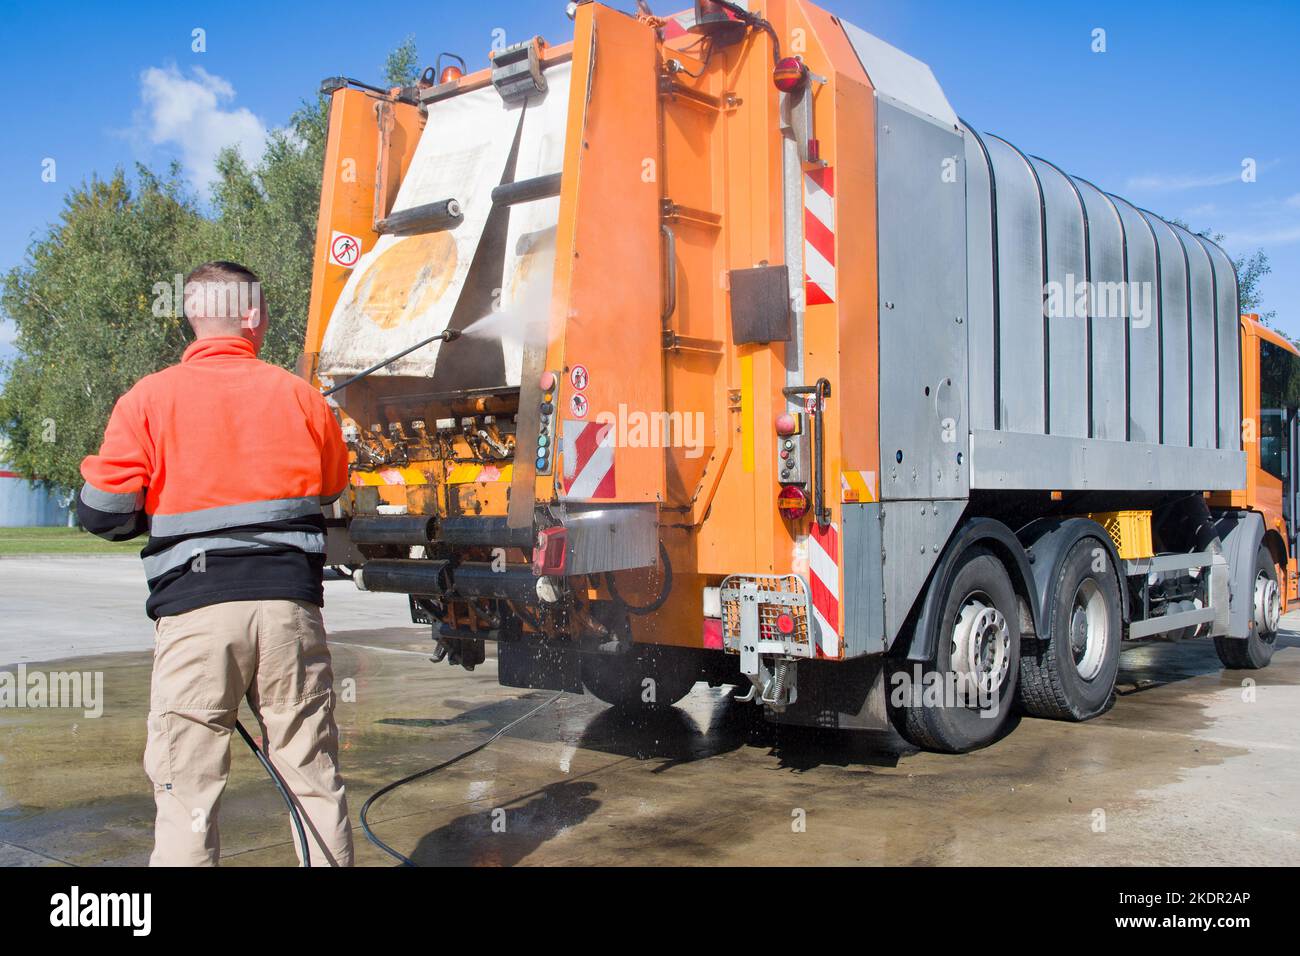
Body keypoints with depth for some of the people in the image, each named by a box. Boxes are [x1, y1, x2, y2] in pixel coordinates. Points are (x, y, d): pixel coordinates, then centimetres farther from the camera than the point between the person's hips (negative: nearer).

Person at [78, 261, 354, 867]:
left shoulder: (148, 399, 0)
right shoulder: (299, 396, 7)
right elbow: (332, 489, 19)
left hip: (195, 611, -2)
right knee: (314, 779, 12)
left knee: (187, 793, 5)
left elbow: (101, 513, -1)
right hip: (290, 603, 2)